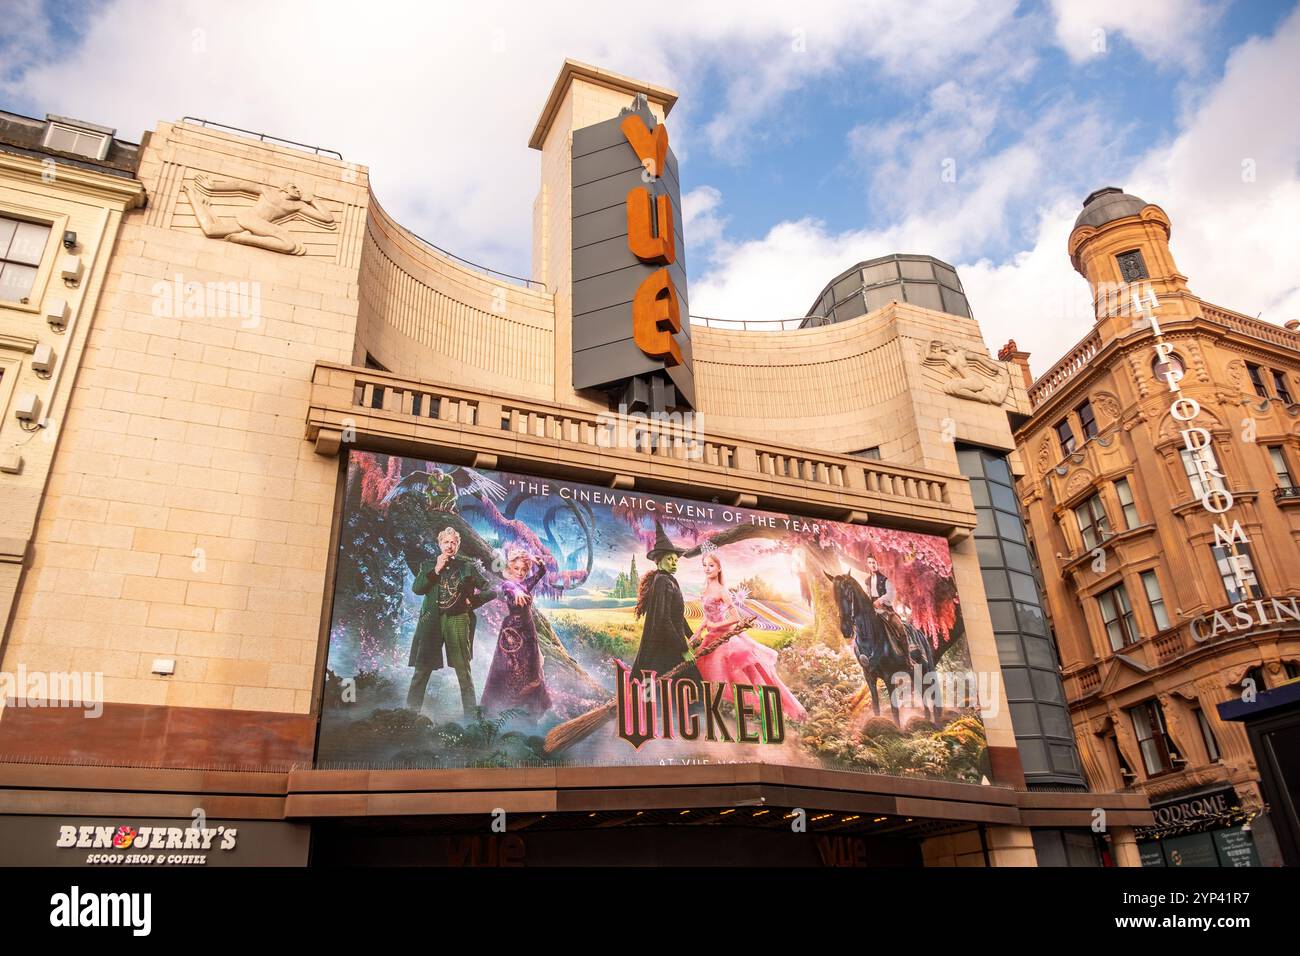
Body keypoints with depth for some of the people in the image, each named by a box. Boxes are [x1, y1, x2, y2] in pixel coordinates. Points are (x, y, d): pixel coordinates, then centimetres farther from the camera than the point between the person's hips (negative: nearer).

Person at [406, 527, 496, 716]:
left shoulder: (468, 567, 10)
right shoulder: (428, 566, 15)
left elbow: (491, 591, 10)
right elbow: (416, 588, 0)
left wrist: (472, 601, -3)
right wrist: (436, 570, -5)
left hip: (458, 621, -1)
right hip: (432, 621, 1)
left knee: (463, 671, 1)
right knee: (421, 670, -3)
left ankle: (471, 714, 6)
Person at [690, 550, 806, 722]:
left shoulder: (721, 590, -18)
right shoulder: (706, 589, 5)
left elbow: (736, 618, -21)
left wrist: (714, 625, -15)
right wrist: (698, 632, 7)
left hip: (724, 639, -8)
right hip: (712, 639, 8)